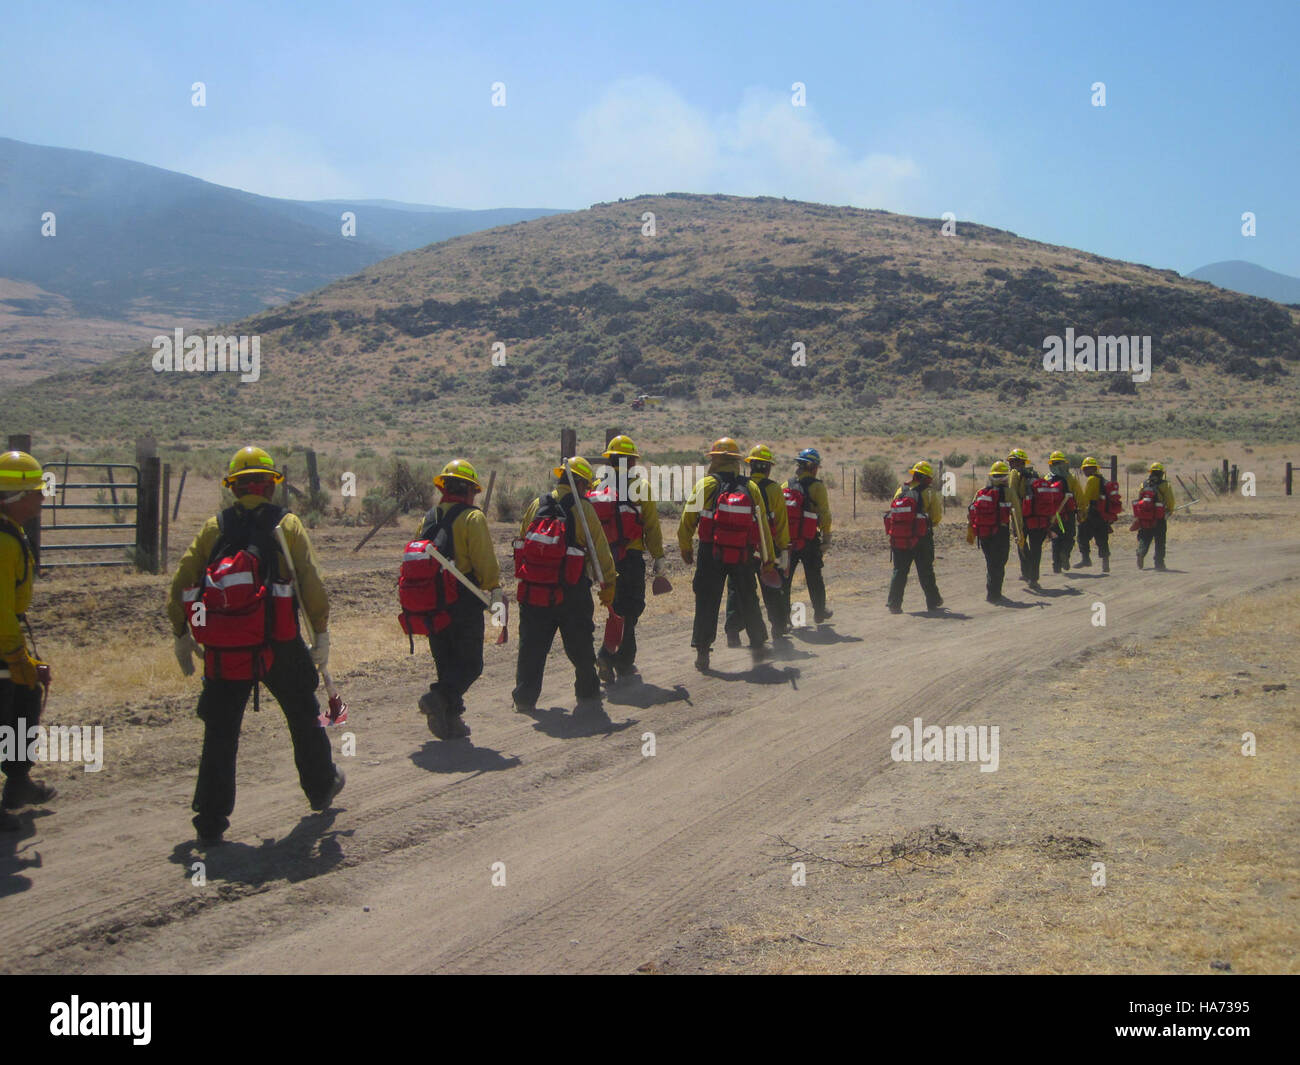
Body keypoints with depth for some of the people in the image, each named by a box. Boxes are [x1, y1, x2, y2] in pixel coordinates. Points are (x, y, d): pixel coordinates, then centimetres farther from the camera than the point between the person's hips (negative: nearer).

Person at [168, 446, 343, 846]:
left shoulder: (213, 528, 4)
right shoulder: (287, 525, -2)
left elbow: (181, 584, 2)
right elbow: (311, 583, -8)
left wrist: (181, 634, 12)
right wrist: (322, 633, 0)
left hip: (223, 649, 1)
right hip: (279, 645, -1)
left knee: (220, 732, 7)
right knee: (304, 716, 20)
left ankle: (211, 821, 6)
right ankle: (321, 787, 37)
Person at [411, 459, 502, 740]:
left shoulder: (428, 519, 12)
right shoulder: (472, 518, -7)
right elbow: (485, 560, -16)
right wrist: (495, 590, -8)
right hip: (464, 605, -6)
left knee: (446, 663, 15)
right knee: (470, 664, 1)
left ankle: (450, 722, 13)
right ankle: (441, 697, -23)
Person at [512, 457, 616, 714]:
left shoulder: (536, 505, 7)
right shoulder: (582, 509, -7)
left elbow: (521, 542, 11)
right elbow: (600, 550, -5)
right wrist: (608, 585, 4)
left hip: (533, 591, 4)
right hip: (571, 594, -4)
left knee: (531, 647, 13)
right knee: (580, 649, 9)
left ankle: (524, 698, 16)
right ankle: (588, 698, 14)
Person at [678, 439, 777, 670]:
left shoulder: (705, 485, -5)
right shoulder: (751, 488, 3)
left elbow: (688, 519, -2)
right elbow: (762, 524, 6)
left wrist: (685, 548, 11)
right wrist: (767, 557, 14)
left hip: (711, 555, -2)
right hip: (744, 556, 2)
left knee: (707, 602, 5)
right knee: (748, 600, 18)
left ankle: (702, 651, 2)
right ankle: (758, 645, 25)